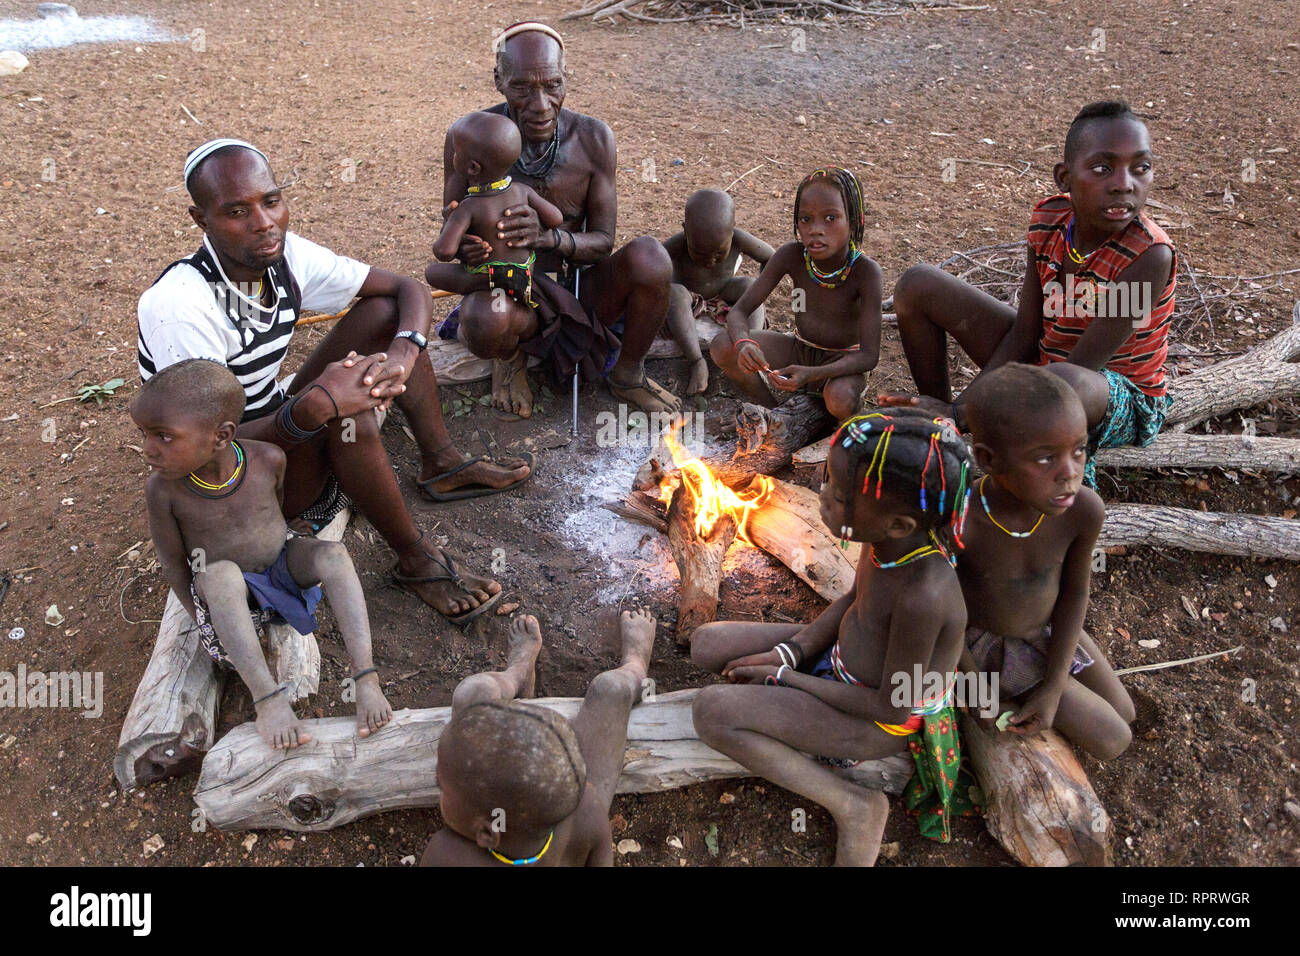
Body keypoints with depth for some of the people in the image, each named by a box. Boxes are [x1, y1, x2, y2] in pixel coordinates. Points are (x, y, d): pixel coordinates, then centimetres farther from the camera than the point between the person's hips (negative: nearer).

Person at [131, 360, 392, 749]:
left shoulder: (267, 459, -19)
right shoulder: (163, 488, -21)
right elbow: (172, 562, -10)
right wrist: (202, 619, -8)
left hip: (282, 562, 2)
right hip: (227, 592, -2)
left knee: (332, 552, -28)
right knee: (221, 574, -36)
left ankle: (366, 677, -34)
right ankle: (268, 697, -38)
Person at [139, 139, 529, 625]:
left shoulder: (285, 255, -10)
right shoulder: (178, 305, -30)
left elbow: (408, 289, -4)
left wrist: (403, 352, -27)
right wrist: (313, 406, -48)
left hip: (279, 431, 8)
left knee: (382, 312, -3)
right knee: (345, 414, -36)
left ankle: (442, 465, 5)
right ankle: (417, 559, -16)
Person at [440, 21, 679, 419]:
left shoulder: (593, 139, -10)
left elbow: (603, 242, -9)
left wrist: (550, 237, -33)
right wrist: (463, 247, -31)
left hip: (579, 288, 2)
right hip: (509, 295, -2)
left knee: (649, 256, -29)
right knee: (486, 322, -40)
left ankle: (627, 375, -1)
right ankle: (510, 354, 2)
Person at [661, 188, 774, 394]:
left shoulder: (739, 240, -25)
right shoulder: (675, 246, -32)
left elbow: (770, 258, -8)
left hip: (722, 296, 3)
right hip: (688, 301, -3)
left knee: (748, 284, -24)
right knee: (674, 292, -34)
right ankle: (696, 363, -39)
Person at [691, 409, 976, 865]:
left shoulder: (922, 596, -37)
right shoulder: (891, 539, -16)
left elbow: (893, 707, -24)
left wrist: (787, 677, -15)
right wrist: (791, 651, -6)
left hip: (886, 721, -7)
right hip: (839, 654, 8)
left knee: (713, 711, -20)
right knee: (708, 644, 0)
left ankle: (854, 806, -7)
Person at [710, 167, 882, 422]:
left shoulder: (865, 271, -26)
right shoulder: (791, 255, -18)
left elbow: (869, 356, -28)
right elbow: (738, 311, -16)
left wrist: (811, 374, -44)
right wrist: (744, 344, -41)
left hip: (843, 360, -3)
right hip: (799, 350, 3)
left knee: (840, 401, -38)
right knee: (722, 346, -20)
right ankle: (772, 409, 2)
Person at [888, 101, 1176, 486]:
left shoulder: (1150, 255, -27)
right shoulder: (1048, 220, -9)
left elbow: (1079, 372, -28)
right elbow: (1023, 337, -6)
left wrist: (961, 413, -30)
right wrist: (971, 404, -19)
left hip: (1123, 402, -6)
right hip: (1040, 369, 7)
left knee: (1061, 382, -46)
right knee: (917, 286, -1)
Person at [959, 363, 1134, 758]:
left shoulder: (1084, 509, -30)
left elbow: (1075, 591, -12)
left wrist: (1054, 688, -13)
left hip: (1047, 627, 4)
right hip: (984, 645, -4)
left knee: (1122, 715, 18)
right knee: (1111, 742, -3)